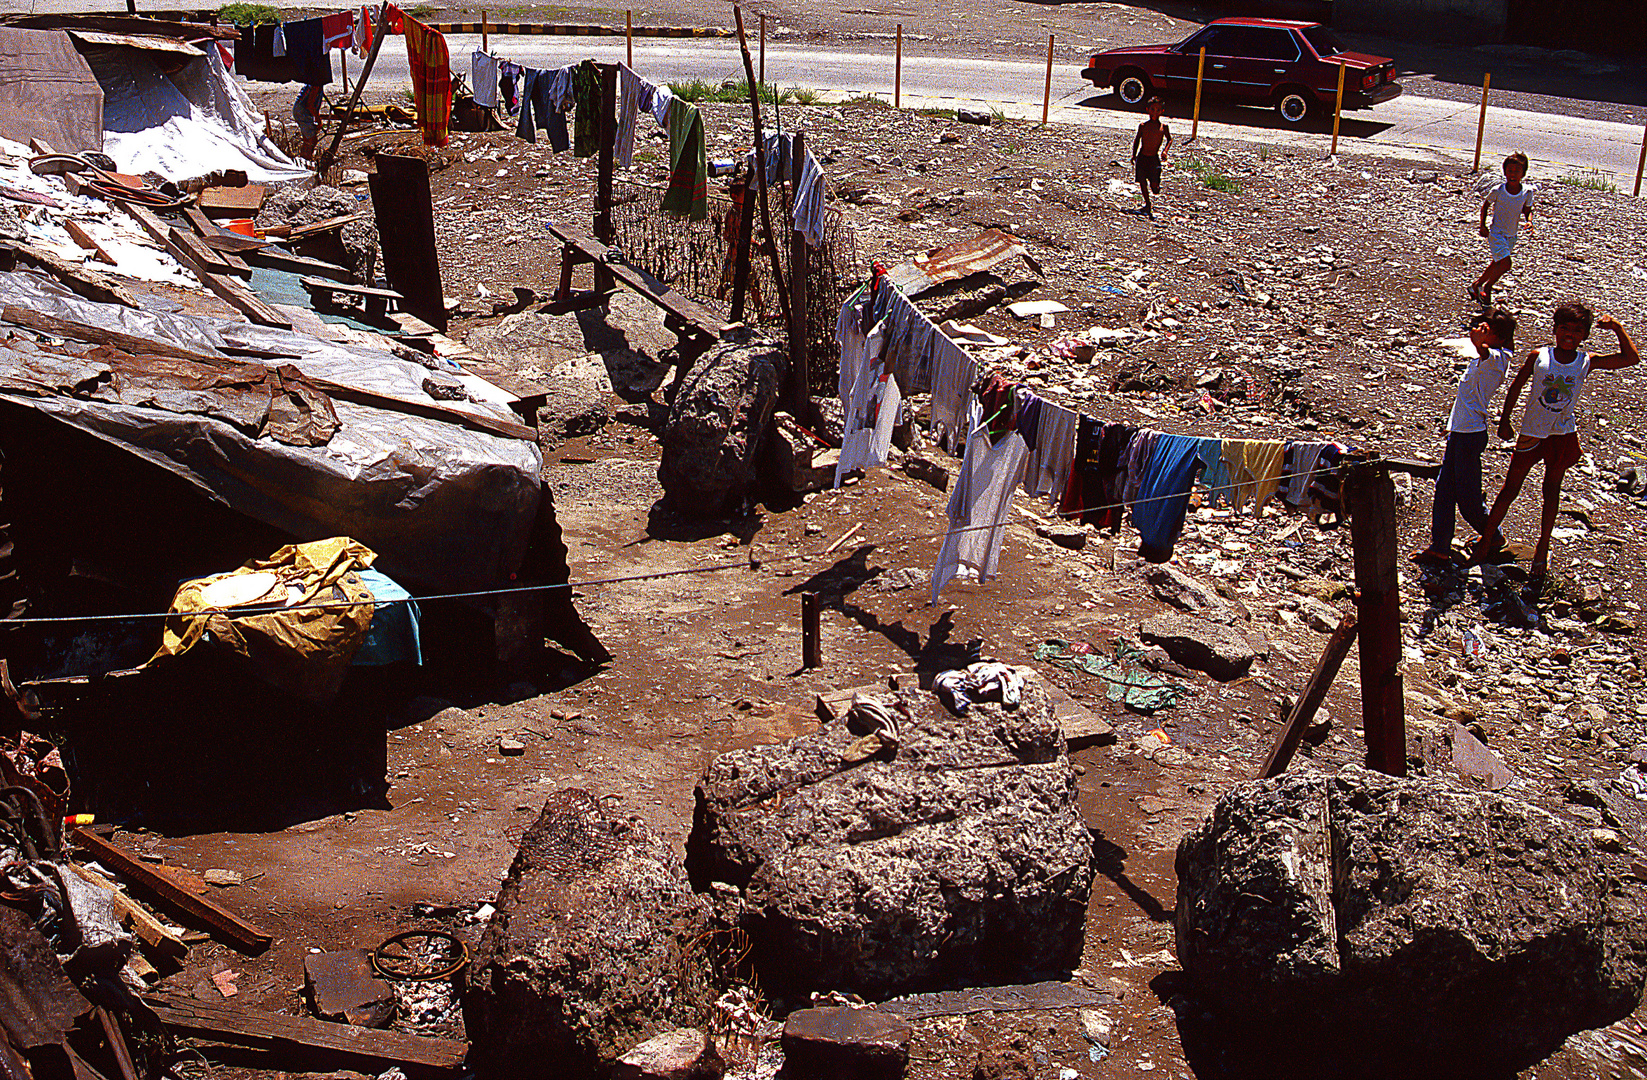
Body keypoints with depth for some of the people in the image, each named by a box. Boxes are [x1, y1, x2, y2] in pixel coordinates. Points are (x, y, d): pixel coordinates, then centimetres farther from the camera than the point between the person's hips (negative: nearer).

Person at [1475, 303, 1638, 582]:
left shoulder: (1587, 362, -5)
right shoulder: (1538, 357, -9)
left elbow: (1632, 359, -2)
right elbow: (1516, 386, 3)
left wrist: (1618, 329, -12)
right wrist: (1504, 420, 5)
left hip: (1563, 434, 2)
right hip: (1532, 433, -2)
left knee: (1552, 490, 12)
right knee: (1510, 489, 5)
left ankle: (1543, 548, 22)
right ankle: (1488, 538, 18)